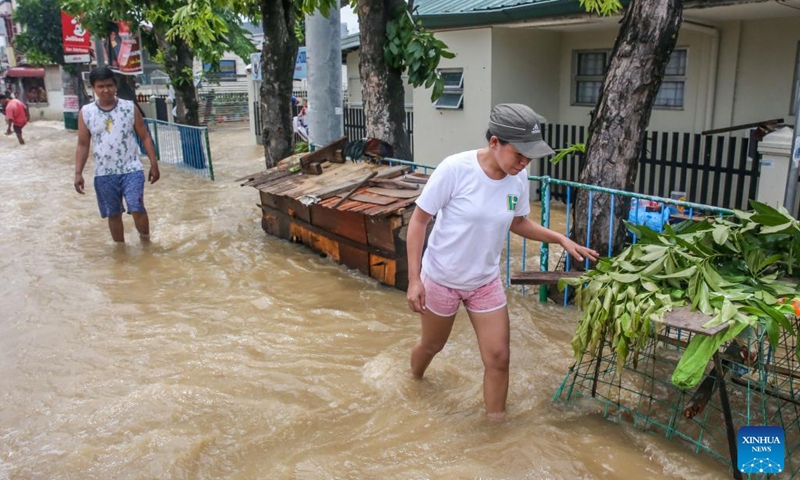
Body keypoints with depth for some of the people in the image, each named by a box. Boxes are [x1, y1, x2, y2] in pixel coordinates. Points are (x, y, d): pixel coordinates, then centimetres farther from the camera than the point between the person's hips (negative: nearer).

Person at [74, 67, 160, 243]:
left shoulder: (129, 108, -2)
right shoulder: (86, 113, 1)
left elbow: (145, 137, 2)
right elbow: (83, 145, 6)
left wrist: (154, 164, -2)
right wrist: (78, 172, -1)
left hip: (131, 169, -2)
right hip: (104, 174, 2)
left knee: (137, 209, -11)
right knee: (113, 214, 11)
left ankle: (146, 242, 11)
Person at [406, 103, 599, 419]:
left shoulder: (519, 179, -12)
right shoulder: (455, 168, -27)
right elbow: (418, 221, -18)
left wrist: (561, 240, -4)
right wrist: (414, 280, -20)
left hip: (486, 282, 3)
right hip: (440, 279, -3)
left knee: (498, 358, 2)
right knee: (432, 345, 20)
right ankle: (413, 383, 54)